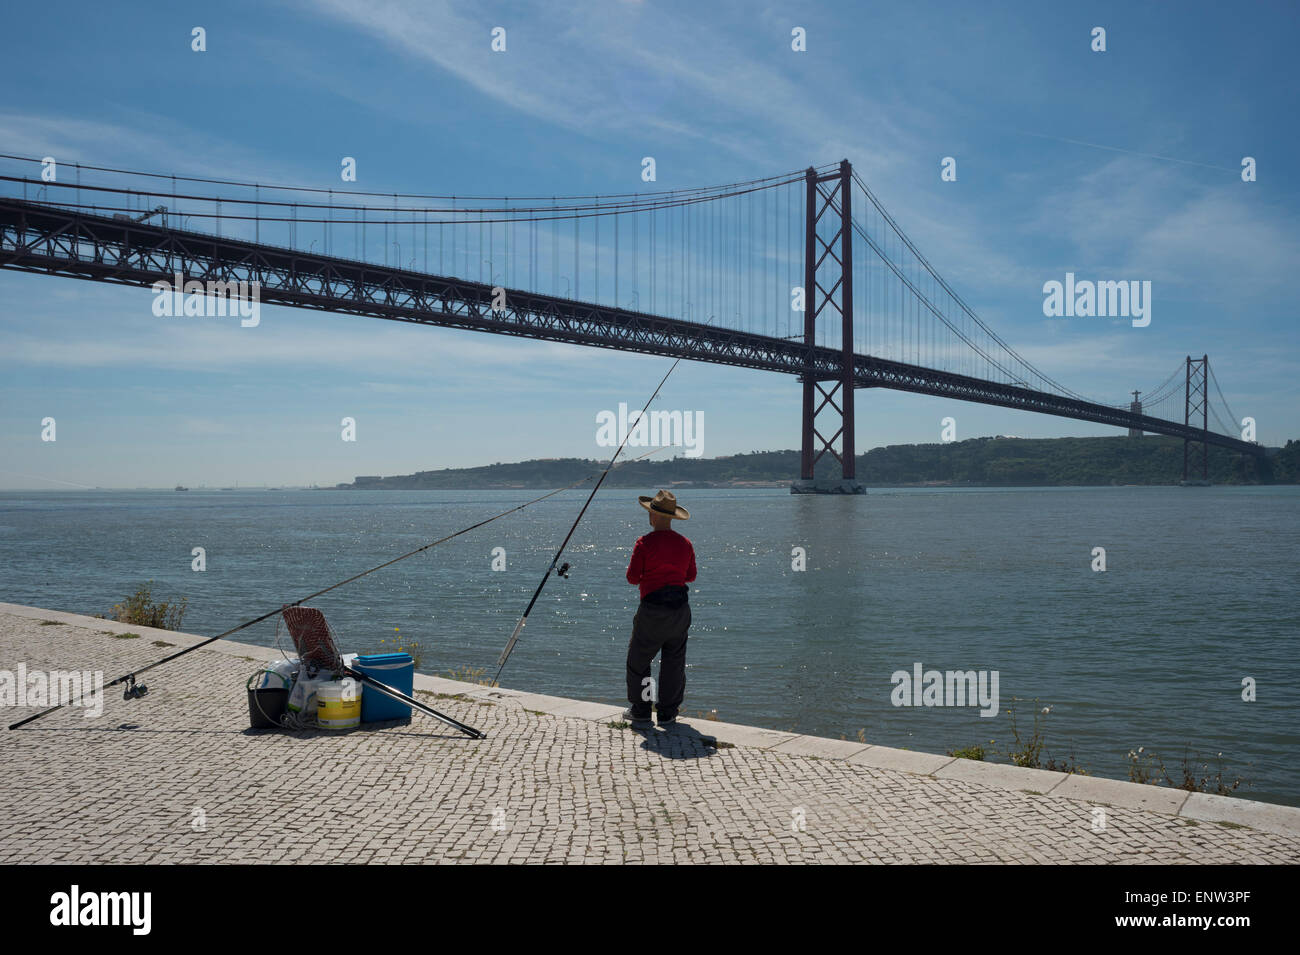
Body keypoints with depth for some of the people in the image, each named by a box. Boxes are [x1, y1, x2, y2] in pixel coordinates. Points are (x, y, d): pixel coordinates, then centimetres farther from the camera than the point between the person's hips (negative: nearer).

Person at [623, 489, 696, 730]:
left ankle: (640, 712, 14)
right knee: (674, 660, 12)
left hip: (653, 609, -4)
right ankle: (668, 714, 16)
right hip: (680, 606, 5)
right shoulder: (685, 544, 4)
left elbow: (632, 578, -8)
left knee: (638, 658, 10)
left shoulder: (645, 543, -11)